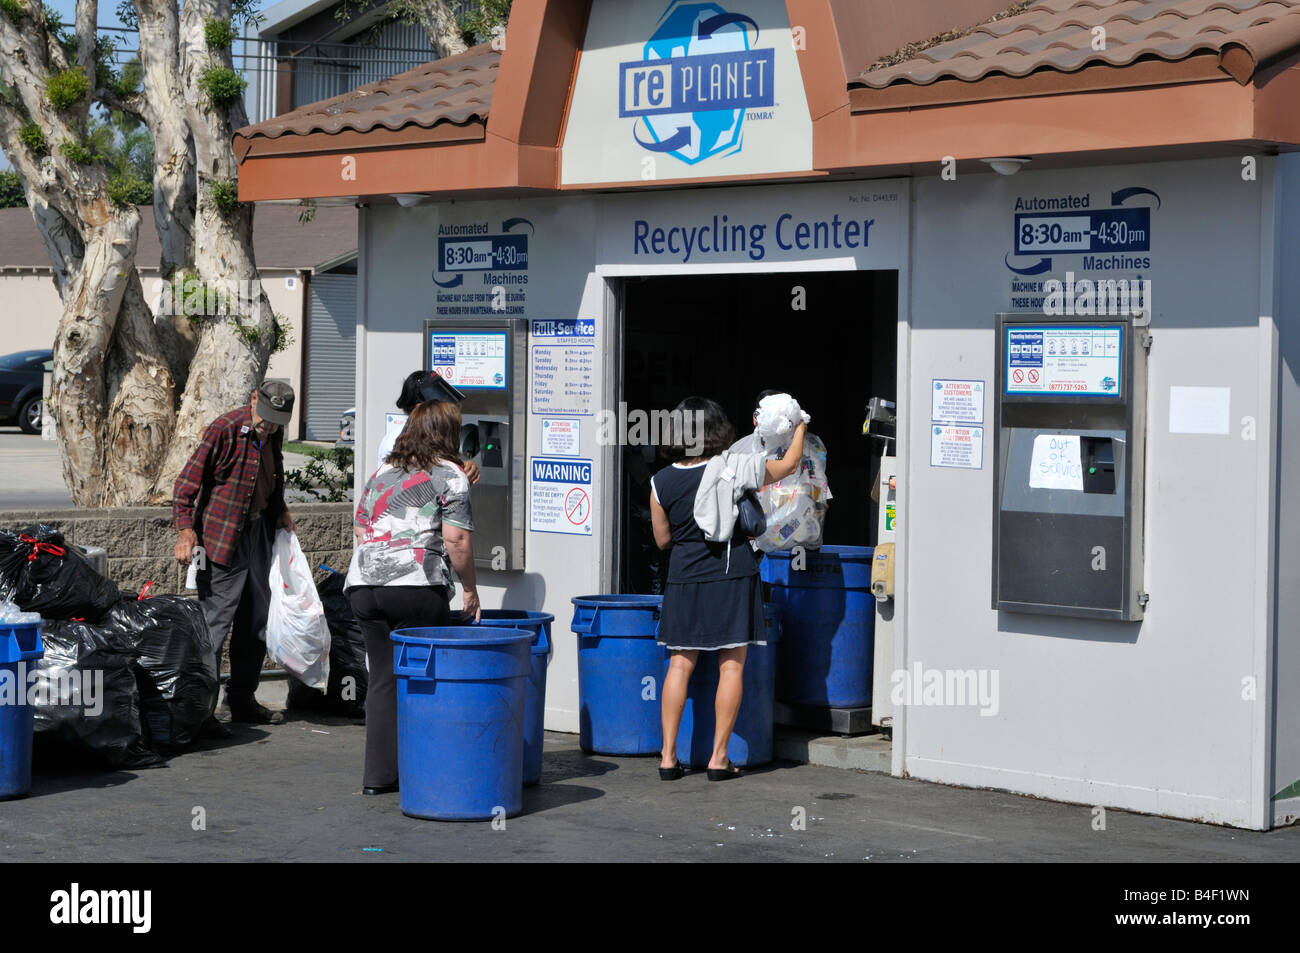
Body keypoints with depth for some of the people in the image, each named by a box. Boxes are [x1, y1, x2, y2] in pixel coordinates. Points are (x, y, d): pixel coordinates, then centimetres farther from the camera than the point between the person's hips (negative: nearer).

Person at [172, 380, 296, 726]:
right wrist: (185, 529, -23)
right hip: (222, 536, -8)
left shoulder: (274, 434, 7)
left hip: (258, 531, 8)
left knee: (257, 617, 13)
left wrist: (280, 510, 11)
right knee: (216, 618, -9)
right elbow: (189, 479, -16)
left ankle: (242, 699, 24)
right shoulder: (225, 429, -16)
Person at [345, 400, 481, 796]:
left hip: (363, 584, 6)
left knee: (382, 678, 9)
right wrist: (470, 589, 2)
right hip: (418, 586, -6)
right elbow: (456, 541, -6)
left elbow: (360, 530, 22)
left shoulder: (381, 473, 20)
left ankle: (378, 776, 8)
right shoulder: (449, 475, 1)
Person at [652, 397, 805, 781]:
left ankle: (669, 755, 7)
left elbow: (663, 538, 7)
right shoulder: (734, 468, -9)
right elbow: (788, 465, 6)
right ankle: (719, 757, 4)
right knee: (731, 665, 4)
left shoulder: (661, 481, -2)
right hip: (731, 576, -3)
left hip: (684, 578, 3)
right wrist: (799, 427, 23)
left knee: (680, 664, 9)